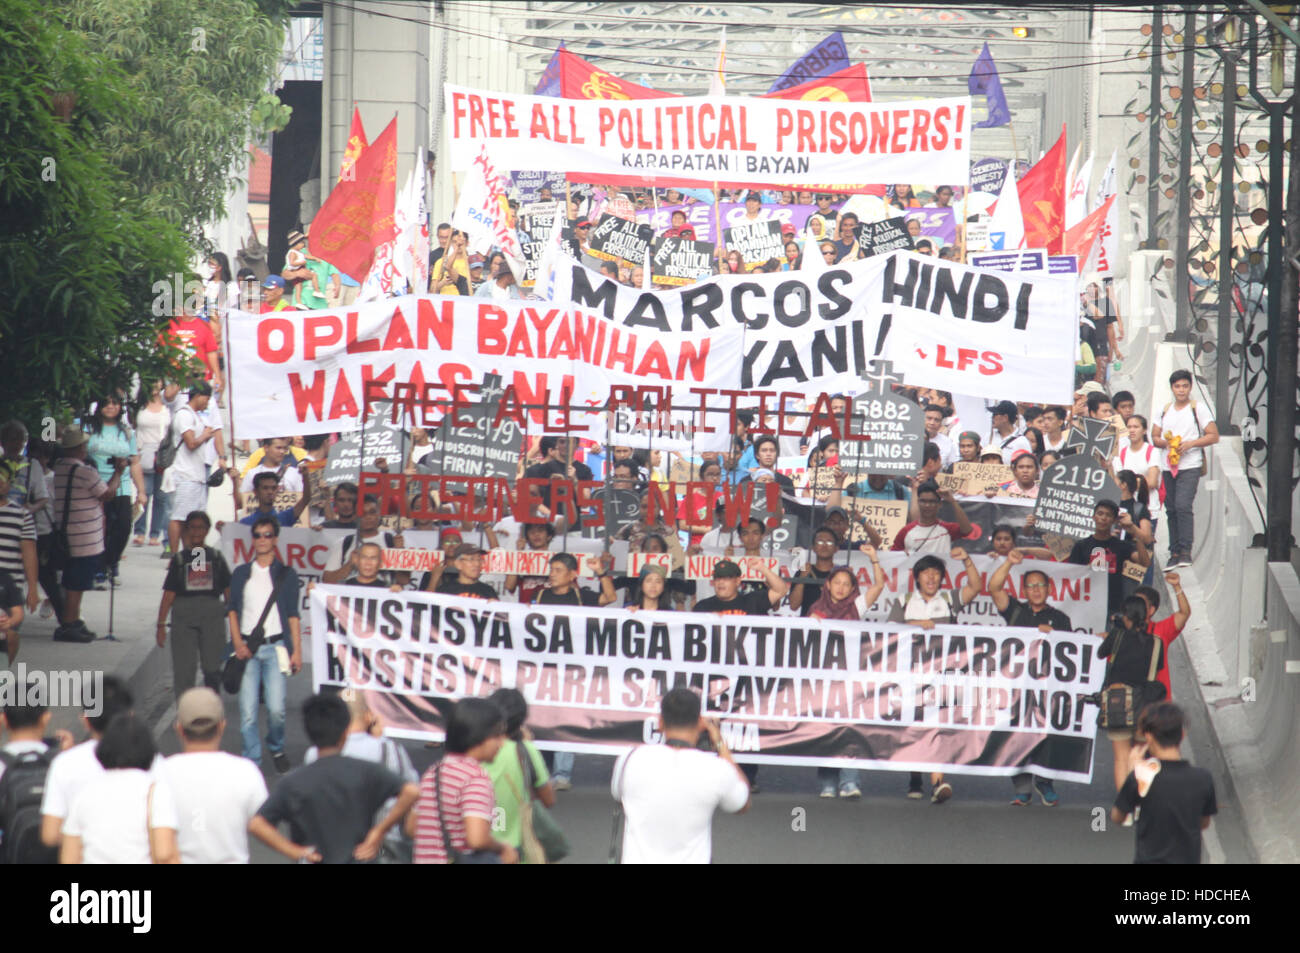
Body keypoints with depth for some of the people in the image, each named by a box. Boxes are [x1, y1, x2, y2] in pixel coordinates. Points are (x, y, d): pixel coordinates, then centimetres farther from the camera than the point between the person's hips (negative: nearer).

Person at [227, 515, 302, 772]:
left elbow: (293, 615, 8)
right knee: (247, 710, -6)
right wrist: (238, 643, -3)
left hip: (275, 647, -1)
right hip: (247, 647, 1)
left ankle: (276, 748, 17)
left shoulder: (286, 575, 8)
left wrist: (297, 651, 2)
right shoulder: (241, 574, 12)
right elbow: (233, 610, 11)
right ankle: (251, 759, 4)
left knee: (276, 707, -10)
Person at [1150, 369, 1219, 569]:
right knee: (1171, 509, 5)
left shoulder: (1198, 410, 1)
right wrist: (1166, 442, -6)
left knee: (1183, 506, -18)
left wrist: (1190, 444, -13)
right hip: (1168, 467, 5)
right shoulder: (1165, 410, 14)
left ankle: (1186, 551, -17)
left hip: (1190, 466, -5)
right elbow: (1154, 437, 16)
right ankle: (1175, 552, 11)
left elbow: (1213, 436, -2)